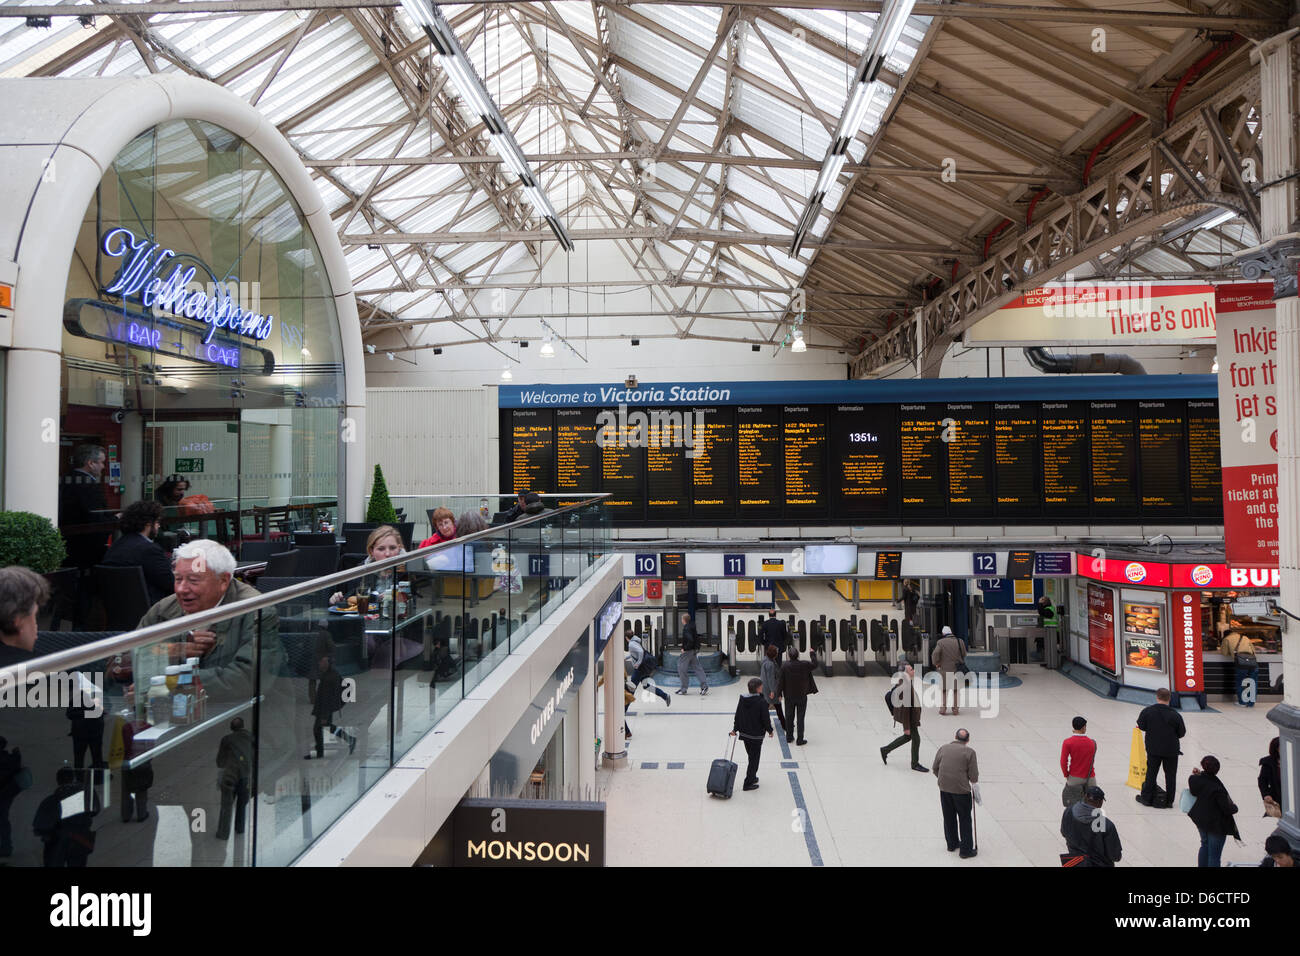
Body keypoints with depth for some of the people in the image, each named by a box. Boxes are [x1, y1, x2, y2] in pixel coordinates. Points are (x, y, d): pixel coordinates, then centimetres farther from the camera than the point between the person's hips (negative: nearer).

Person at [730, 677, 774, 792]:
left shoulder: (742, 699, -2)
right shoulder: (762, 702, -20)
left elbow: (738, 715, 4)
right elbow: (765, 719, -14)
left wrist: (735, 729, 13)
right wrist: (769, 730, 3)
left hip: (744, 733, 6)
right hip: (756, 735, -6)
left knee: (751, 756, 23)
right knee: (754, 758, 5)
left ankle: (752, 777, 35)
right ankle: (748, 783, 7)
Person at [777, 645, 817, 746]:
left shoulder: (784, 666, -13)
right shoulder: (805, 665, -13)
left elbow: (780, 681, -8)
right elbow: (814, 664, 8)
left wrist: (779, 693, 4)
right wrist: (812, 654, 24)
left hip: (789, 697, 1)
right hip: (802, 696, -1)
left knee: (789, 717, 14)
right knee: (800, 718, 5)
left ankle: (789, 736, 24)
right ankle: (799, 739, 8)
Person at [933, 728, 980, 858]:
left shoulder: (943, 748, 3)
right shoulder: (970, 751, -9)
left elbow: (935, 769, 9)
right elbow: (974, 776, -9)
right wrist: (974, 781, 12)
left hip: (944, 788, 4)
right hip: (961, 789, -4)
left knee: (949, 817, 19)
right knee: (964, 819, 8)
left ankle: (952, 844, 33)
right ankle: (966, 850, 13)